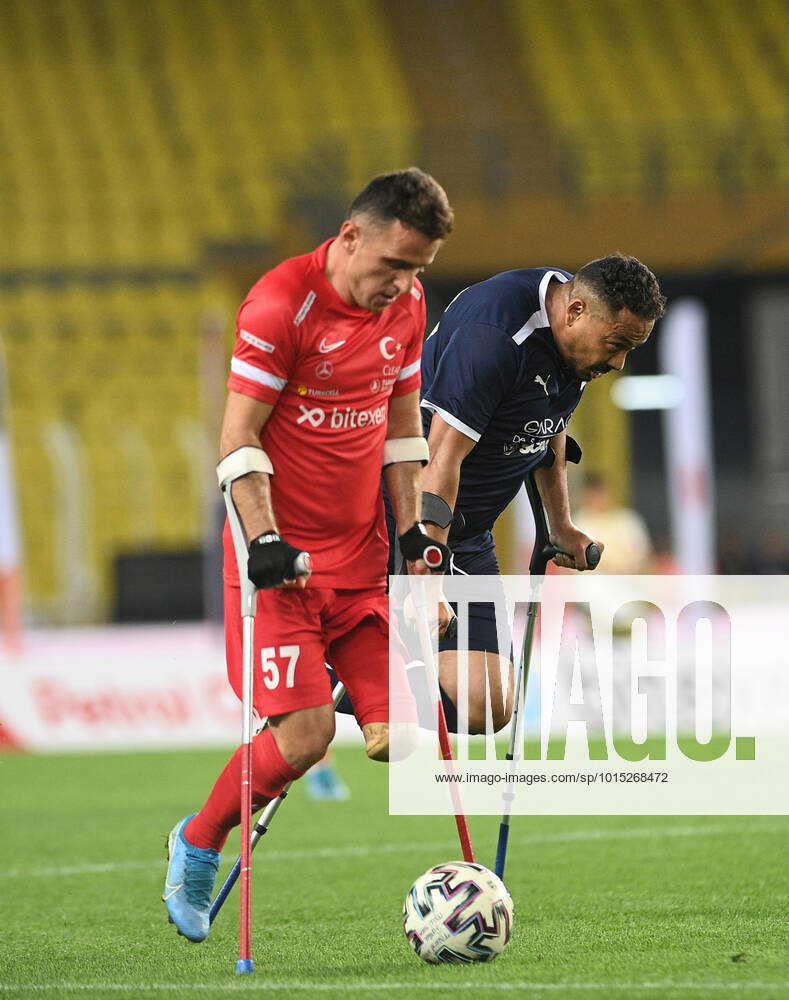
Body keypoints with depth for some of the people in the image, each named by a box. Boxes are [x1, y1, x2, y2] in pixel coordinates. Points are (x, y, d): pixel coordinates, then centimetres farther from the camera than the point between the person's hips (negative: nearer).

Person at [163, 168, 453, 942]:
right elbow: (239, 437, -13)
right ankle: (196, 845, 9)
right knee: (305, 733, -13)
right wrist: (263, 540, -21)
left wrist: (410, 529, 10)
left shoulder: (406, 304, 7)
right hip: (283, 558, -6)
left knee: (393, 733, -6)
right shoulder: (280, 305, -15)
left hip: (362, 555, 6)